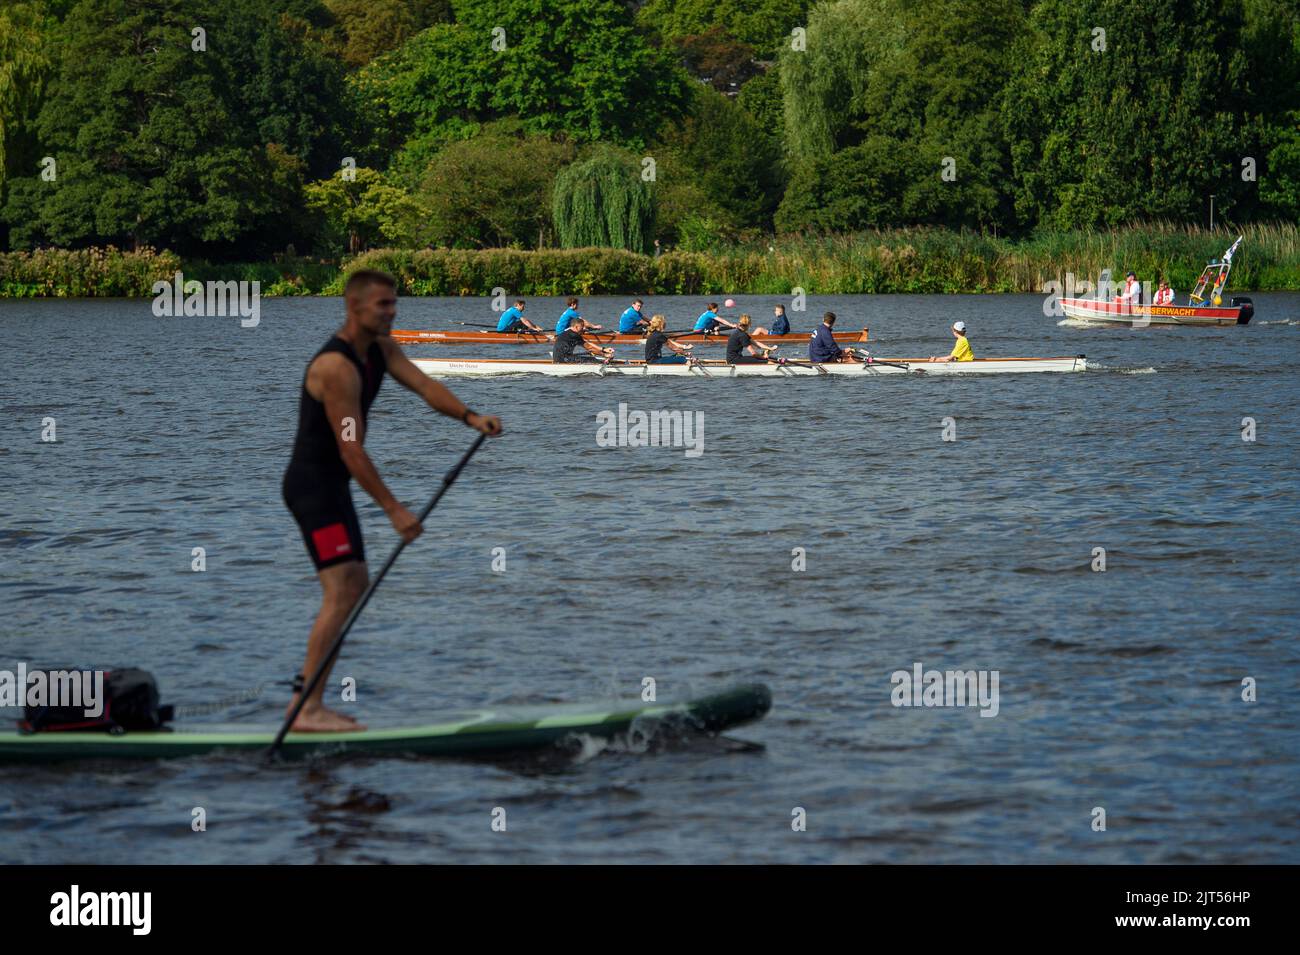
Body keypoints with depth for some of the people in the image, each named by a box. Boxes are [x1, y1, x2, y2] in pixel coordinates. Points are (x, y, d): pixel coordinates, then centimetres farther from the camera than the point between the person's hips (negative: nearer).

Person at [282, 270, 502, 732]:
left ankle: (305, 697, 20)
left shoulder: (380, 348, 8)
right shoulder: (336, 367, -22)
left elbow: (423, 384, -4)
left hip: (331, 487, 11)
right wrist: (394, 510, -24)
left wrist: (470, 416, -22)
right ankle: (308, 710, -16)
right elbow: (351, 451, -24)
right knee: (341, 591, -16)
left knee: (355, 583, 16)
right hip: (313, 485, -11)